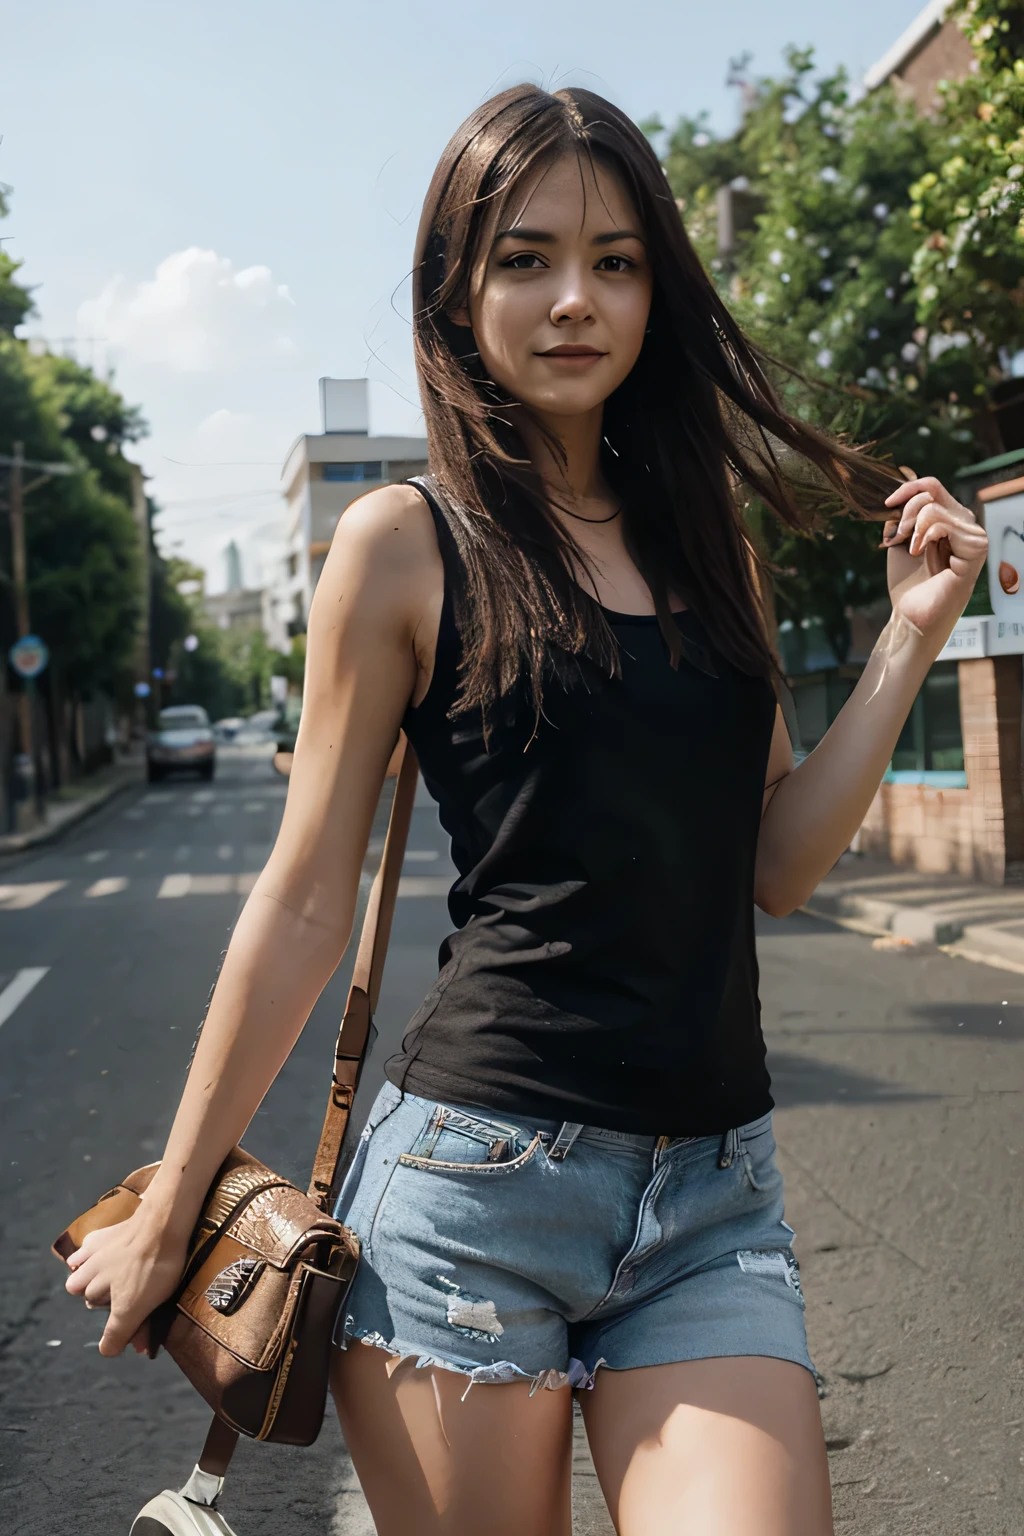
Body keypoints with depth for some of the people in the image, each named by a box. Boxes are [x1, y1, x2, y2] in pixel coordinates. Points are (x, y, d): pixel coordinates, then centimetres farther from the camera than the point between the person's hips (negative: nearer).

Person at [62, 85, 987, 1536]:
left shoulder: (708, 529, 11)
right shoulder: (407, 543, -3)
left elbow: (774, 864, 10)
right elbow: (305, 905, 0)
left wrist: (914, 632, 3)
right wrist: (166, 1215, 4)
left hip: (716, 1196, 4)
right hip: (477, 1175, -3)